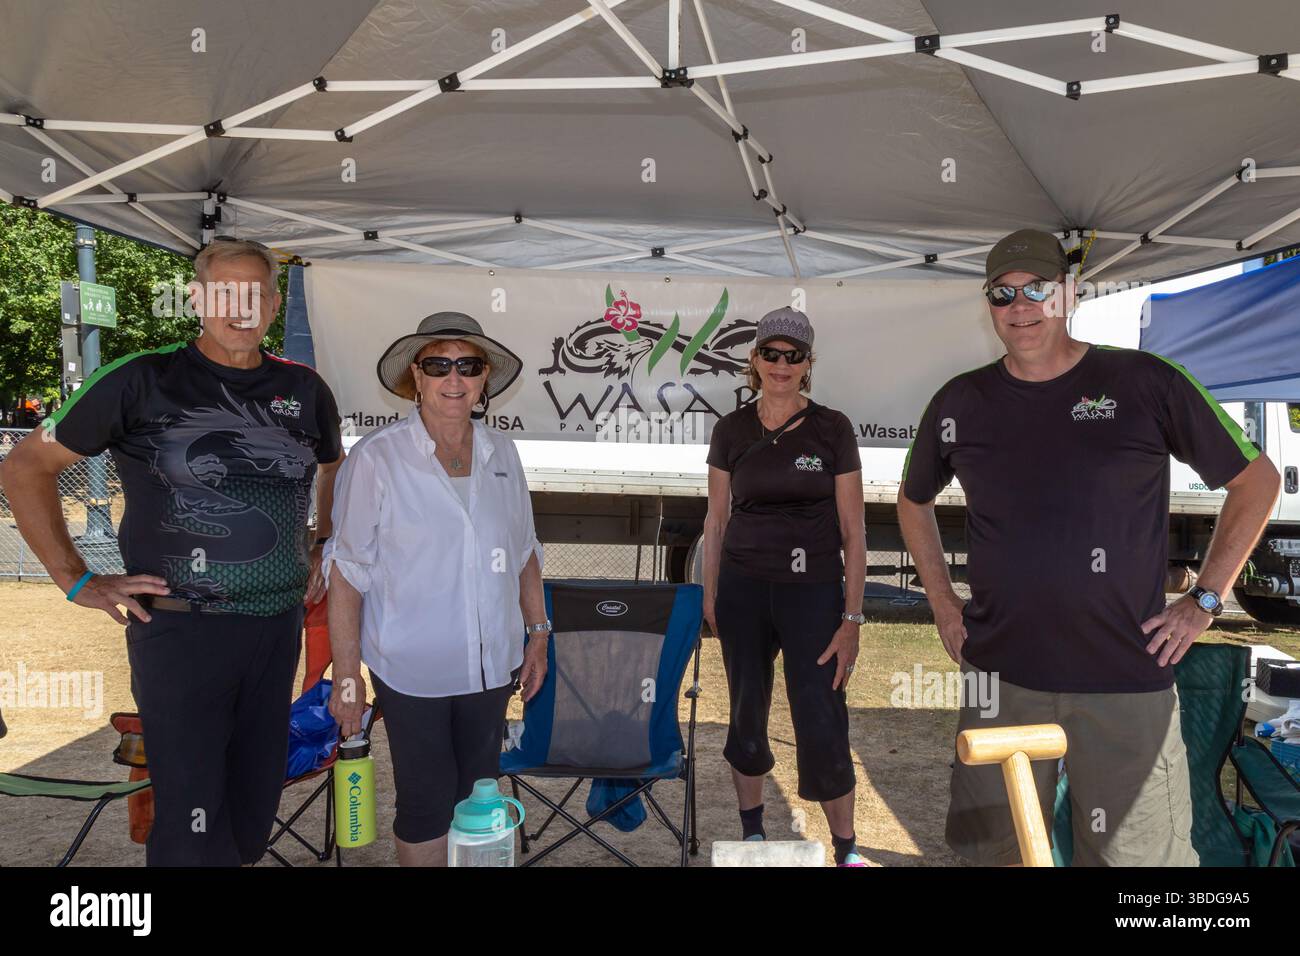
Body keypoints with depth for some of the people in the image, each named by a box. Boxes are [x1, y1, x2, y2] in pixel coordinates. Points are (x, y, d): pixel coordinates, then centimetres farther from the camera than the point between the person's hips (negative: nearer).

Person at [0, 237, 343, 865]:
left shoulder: (303, 389, 5)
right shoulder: (144, 380, -6)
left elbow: (335, 465, 26)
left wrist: (324, 547, 15)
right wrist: (77, 581, -5)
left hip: (279, 626, 4)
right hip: (179, 627, -4)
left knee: (253, 815, 15)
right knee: (193, 826, -1)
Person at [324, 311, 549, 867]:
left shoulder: (501, 453, 2)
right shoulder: (377, 458, -11)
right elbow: (347, 571, -10)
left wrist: (538, 634, 11)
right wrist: (346, 674, -10)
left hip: (491, 664, 4)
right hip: (412, 669, -4)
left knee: (479, 795, 17)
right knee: (427, 801, 7)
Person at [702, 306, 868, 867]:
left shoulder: (832, 429, -3)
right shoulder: (732, 430, 3)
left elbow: (852, 530, -3)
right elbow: (716, 518, 9)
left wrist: (852, 619, -7)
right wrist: (709, 598, 6)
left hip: (813, 590, -2)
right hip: (743, 588, 2)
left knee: (821, 724, -2)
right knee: (746, 713, 11)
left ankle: (846, 847, 19)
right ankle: (751, 831, 32)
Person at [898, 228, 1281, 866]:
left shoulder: (1147, 384, -3)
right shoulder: (959, 404, 4)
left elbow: (1256, 480, 7)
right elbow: (914, 501, 19)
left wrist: (1205, 599, 1)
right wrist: (943, 604, 11)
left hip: (1127, 677, -2)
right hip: (1000, 674, 3)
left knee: (1136, 852, 6)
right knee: (992, 846, 13)